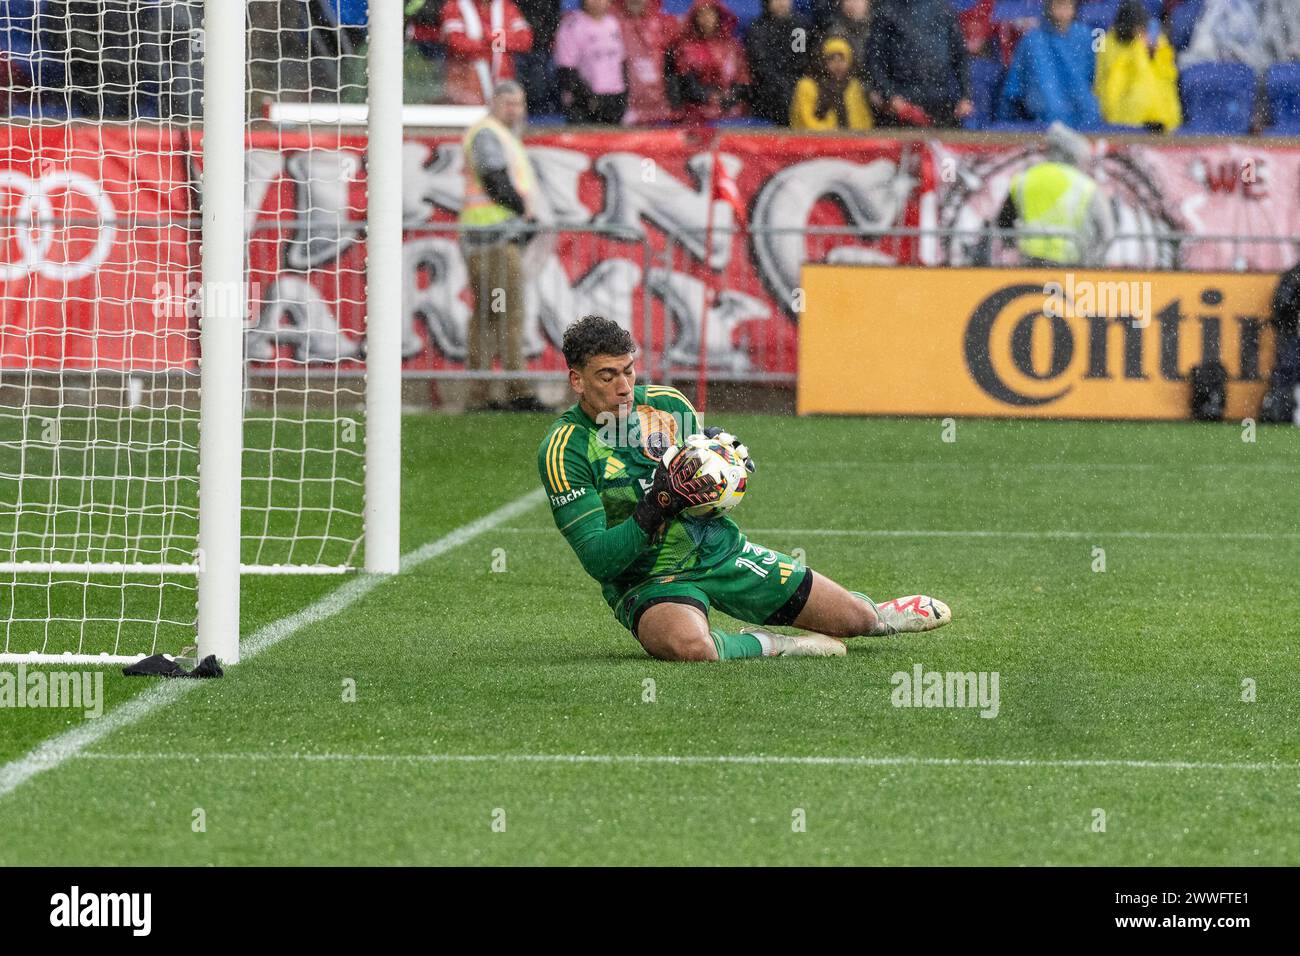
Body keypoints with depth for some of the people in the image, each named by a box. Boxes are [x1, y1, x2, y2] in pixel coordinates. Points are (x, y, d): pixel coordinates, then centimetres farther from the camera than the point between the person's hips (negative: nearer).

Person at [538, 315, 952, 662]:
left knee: (855, 618, 9)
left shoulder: (667, 404, 0)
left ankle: (872, 614, 47)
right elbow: (598, 560, -20)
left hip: (722, 549, 5)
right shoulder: (563, 450, -16)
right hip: (649, 581, -5)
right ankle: (764, 644, -11)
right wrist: (659, 505, -32)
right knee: (690, 647, -42)